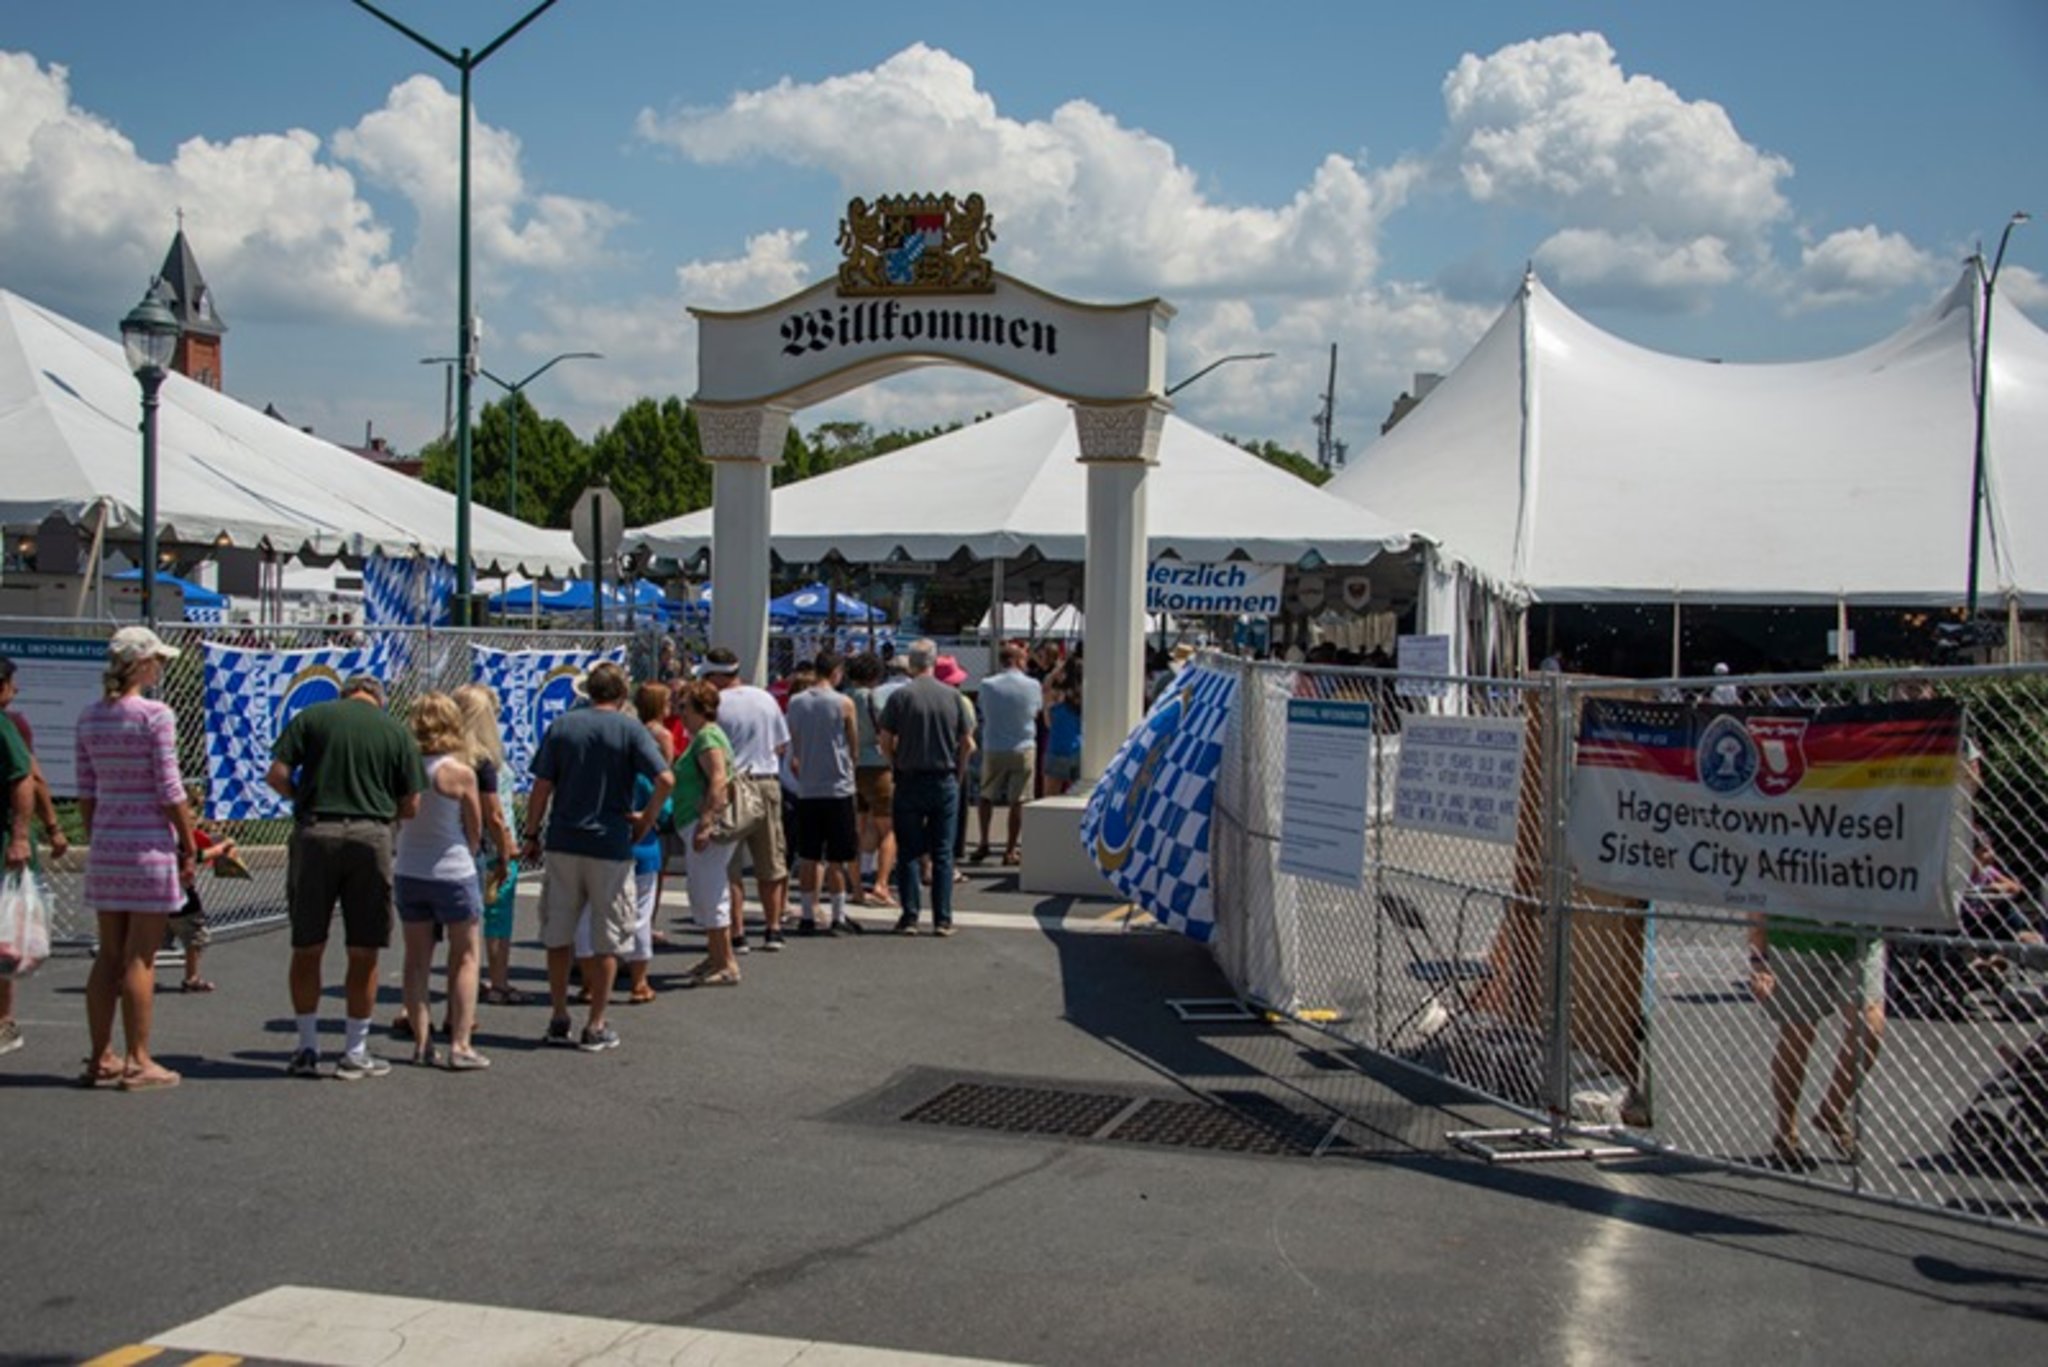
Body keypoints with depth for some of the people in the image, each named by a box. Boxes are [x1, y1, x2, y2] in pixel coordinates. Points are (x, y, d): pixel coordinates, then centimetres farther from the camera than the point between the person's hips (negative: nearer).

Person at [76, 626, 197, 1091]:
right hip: (150, 843, -6)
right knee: (140, 958, -2)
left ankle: (100, 1058, 16)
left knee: (109, 955, 12)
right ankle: (138, 1062, 2)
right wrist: (189, 846, -5)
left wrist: (94, 841, 18)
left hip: (106, 843, 6)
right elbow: (169, 790, -13)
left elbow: (86, 791, 10)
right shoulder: (155, 715, -12)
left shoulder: (90, 717, 7)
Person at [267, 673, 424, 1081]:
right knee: (363, 953, 8)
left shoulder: (312, 717, 6)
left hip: (314, 833, 0)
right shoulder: (396, 732, 7)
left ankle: (307, 1049, 19)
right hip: (371, 835, 0)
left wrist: (303, 798, 16)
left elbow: (277, 775, -2)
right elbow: (411, 805, 5)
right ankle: (355, 1053, 13)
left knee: (307, 948, 12)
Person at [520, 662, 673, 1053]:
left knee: (558, 934, 14)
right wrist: (646, 820, -2)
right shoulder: (629, 729, -3)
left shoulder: (562, 726, 3)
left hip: (563, 843, 3)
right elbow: (665, 779, -15)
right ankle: (595, 1027, 9)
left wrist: (531, 835, 9)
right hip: (610, 845, -2)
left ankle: (559, 1020, 18)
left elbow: (542, 788, 1)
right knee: (607, 940, 7)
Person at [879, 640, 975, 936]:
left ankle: (909, 917, 5)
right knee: (942, 853, 6)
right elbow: (967, 743, 1)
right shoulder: (952, 696, -1)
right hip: (945, 781, 1)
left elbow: (886, 743, -6)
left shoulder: (900, 696, -7)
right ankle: (943, 919, 5)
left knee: (908, 852, 6)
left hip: (909, 781, -1)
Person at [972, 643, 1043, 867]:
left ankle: (983, 844, 17)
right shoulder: (1032, 685, -6)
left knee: (987, 797, 18)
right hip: (1024, 748, -1)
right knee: (1017, 802, 4)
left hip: (994, 749, 1)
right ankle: (1010, 850, 6)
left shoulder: (988, 685, -6)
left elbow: (983, 713, 5)